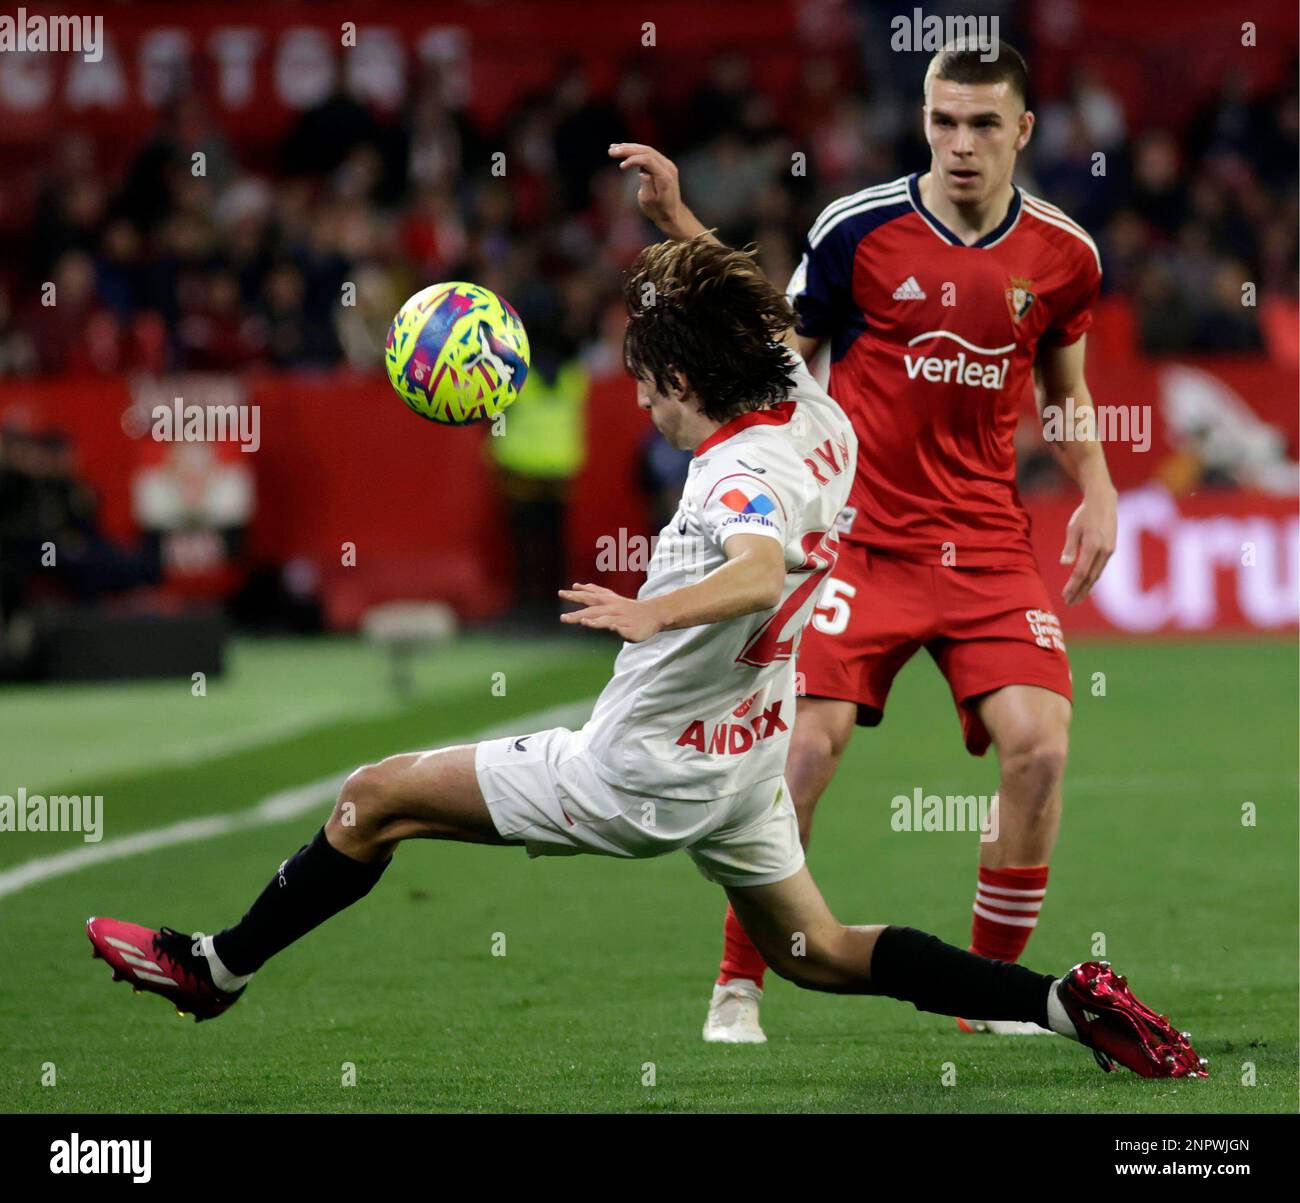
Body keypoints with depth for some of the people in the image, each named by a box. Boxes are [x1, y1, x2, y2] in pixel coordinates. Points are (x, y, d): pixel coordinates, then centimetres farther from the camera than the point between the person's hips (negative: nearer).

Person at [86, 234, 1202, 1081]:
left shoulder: (742, 482, -29)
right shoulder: (814, 411, -3)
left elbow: (761, 570, -52)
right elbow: (749, 318, 20)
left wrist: (655, 612, -67)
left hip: (641, 776, -9)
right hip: (743, 762, 9)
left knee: (375, 800, 2)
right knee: (818, 954, 19)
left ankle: (220, 966, 15)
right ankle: (1068, 1002, 6)